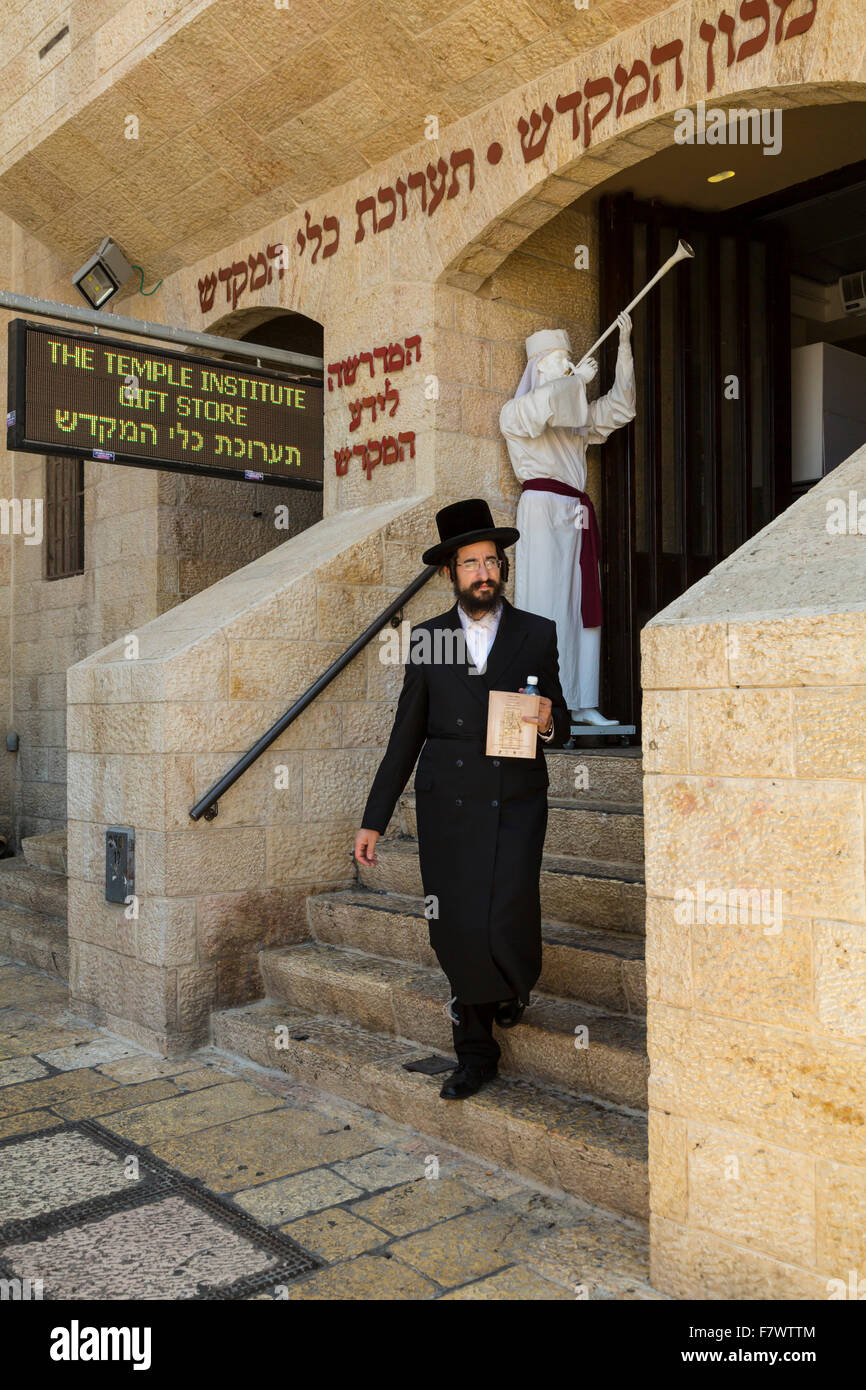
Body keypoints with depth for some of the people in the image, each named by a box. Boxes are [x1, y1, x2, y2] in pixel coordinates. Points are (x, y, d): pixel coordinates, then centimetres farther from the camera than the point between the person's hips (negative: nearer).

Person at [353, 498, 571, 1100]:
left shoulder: (537, 634, 6)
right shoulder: (428, 638, 8)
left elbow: (560, 727, 13)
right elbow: (407, 735, 10)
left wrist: (549, 723, -13)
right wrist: (374, 819, 8)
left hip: (516, 802, -1)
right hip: (447, 803, 1)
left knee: (508, 918, -16)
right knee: (458, 932, 4)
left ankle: (517, 979, 23)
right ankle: (476, 1054, 25)